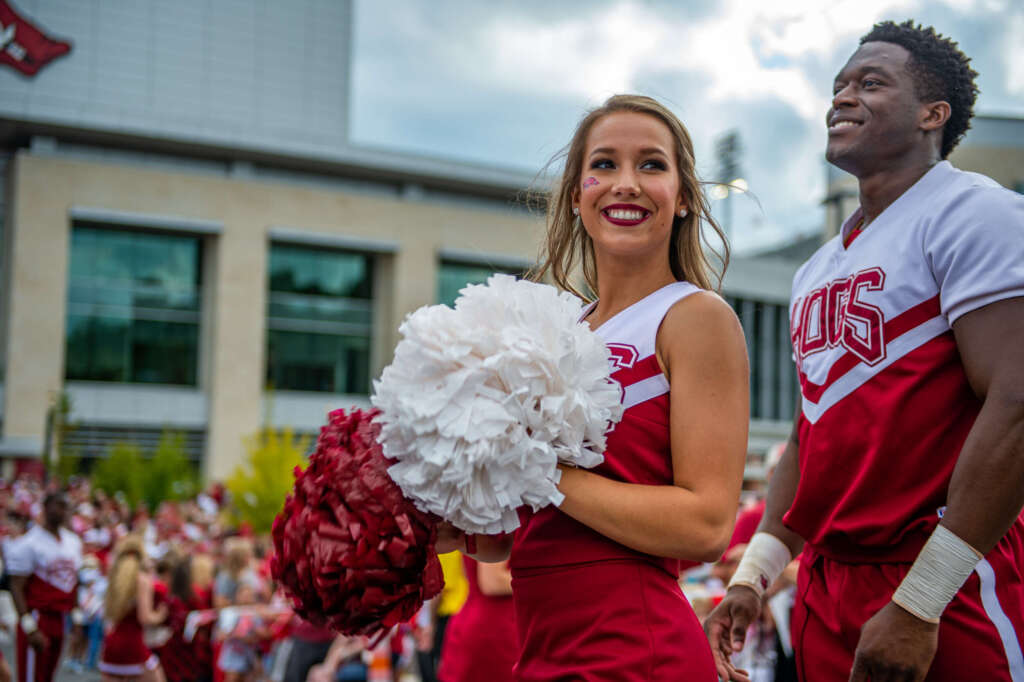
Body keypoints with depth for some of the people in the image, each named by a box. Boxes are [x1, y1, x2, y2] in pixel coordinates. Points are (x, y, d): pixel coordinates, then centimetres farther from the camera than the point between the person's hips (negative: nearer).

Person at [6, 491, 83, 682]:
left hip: (61, 621, 7)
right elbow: (16, 588, -15)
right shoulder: (28, 544, -11)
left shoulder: (73, 542, 11)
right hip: (38, 619, -7)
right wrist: (30, 628, -21)